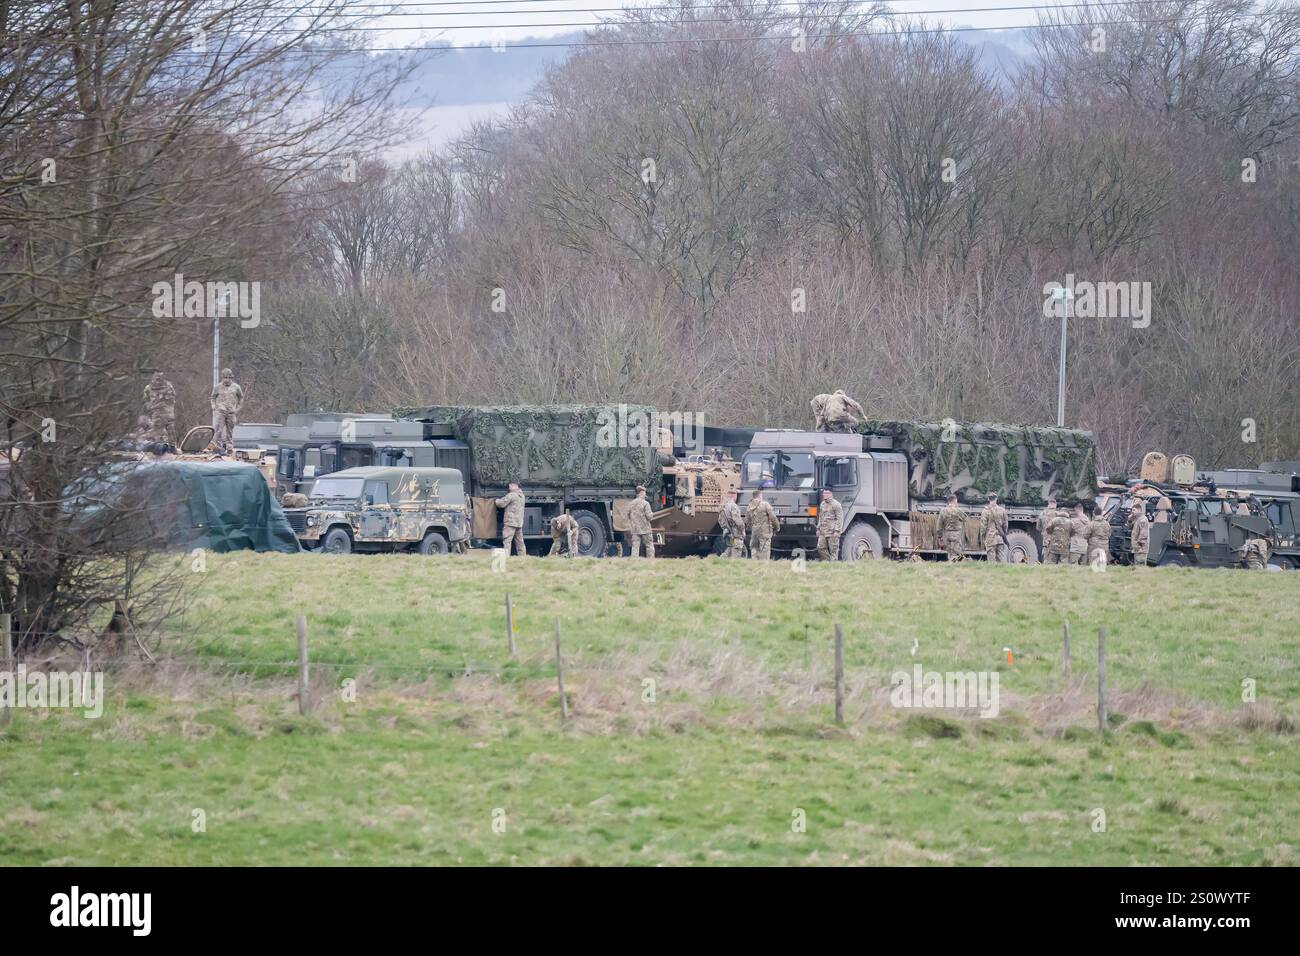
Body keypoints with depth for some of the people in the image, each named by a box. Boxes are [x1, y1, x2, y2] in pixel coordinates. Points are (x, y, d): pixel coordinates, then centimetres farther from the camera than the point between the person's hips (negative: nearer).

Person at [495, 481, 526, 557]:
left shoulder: (511, 495, -10)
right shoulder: (521, 496, 15)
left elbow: (502, 504, -10)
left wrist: (497, 501, 10)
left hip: (510, 522, -8)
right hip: (519, 522, 8)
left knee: (507, 540, -11)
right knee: (519, 541, 11)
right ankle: (522, 556, 10)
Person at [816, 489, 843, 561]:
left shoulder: (836, 505, -8)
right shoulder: (822, 504, 15)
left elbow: (840, 519, -12)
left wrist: (837, 531, -17)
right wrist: (818, 529, 20)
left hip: (832, 532, -8)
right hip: (823, 532, 8)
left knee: (833, 549, -4)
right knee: (820, 548, 3)